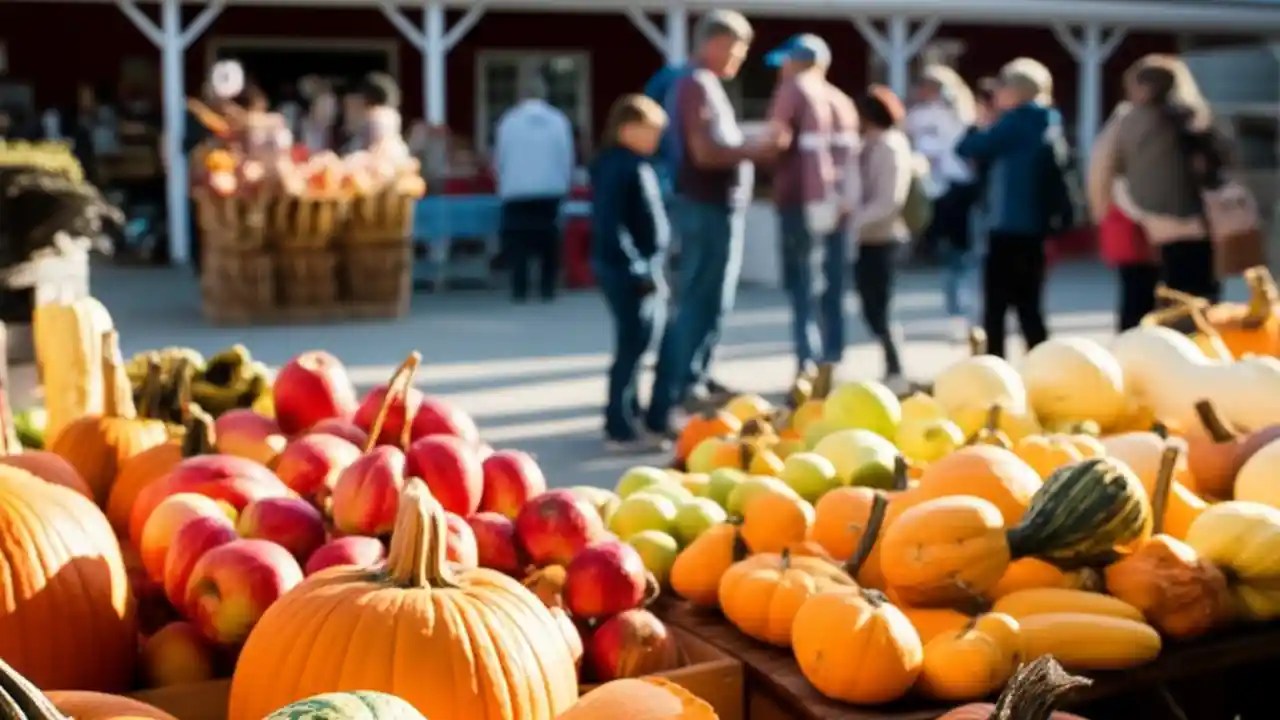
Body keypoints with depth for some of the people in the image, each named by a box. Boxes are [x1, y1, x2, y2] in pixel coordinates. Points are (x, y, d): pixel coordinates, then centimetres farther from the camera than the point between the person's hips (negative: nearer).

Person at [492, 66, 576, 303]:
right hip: (551, 190, 1)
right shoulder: (559, 120, -2)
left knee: (518, 240, 4)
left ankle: (520, 289, -3)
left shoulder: (508, 121, -4)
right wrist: (565, 184, 15)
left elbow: (499, 160, 0)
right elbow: (567, 159, 2)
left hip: (516, 191, -1)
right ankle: (548, 288, 8)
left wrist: (504, 185, 15)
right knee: (548, 240, 10)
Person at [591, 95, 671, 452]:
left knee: (635, 344, 17)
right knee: (632, 345, -6)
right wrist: (638, 270, -22)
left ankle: (628, 416, 29)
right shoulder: (618, 167, -16)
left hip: (640, 268, 10)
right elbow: (609, 226, -22)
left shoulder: (636, 164, 14)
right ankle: (620, 429, -1)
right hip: (626, 270, -10)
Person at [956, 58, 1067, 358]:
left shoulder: (1017, 121, -12)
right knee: (1028, 305, 13)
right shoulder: (1049, 123, 13)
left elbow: (968, 149, -13)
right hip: (1035, 226, 8)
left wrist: (979, 127, 6)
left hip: (1009, 227, -8)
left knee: (996, 306, -1)